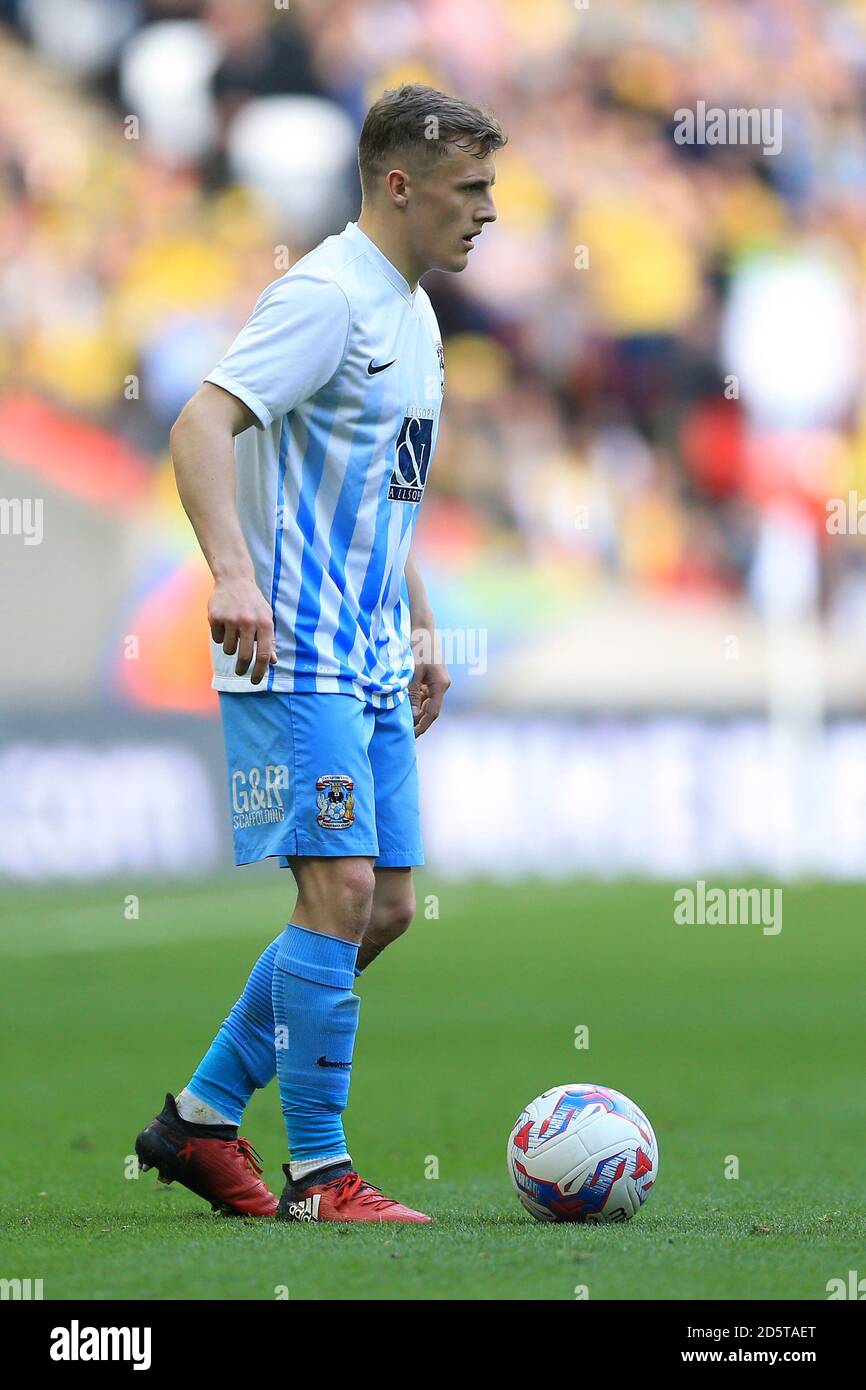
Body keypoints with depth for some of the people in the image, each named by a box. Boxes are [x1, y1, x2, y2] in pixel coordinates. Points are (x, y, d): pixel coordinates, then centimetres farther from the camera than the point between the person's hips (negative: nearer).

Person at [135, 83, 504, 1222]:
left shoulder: (412, 313, 16)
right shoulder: (327, 295, -13)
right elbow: (201, 425, -24)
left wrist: (418, 628, 23)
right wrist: (235, 573, -37)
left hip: (371, 665, 10)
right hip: (296, 658, -10)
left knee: (384, 909, 8)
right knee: (342, 891, -13)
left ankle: (201, 1119, 17)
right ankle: (318, 1175, -6)